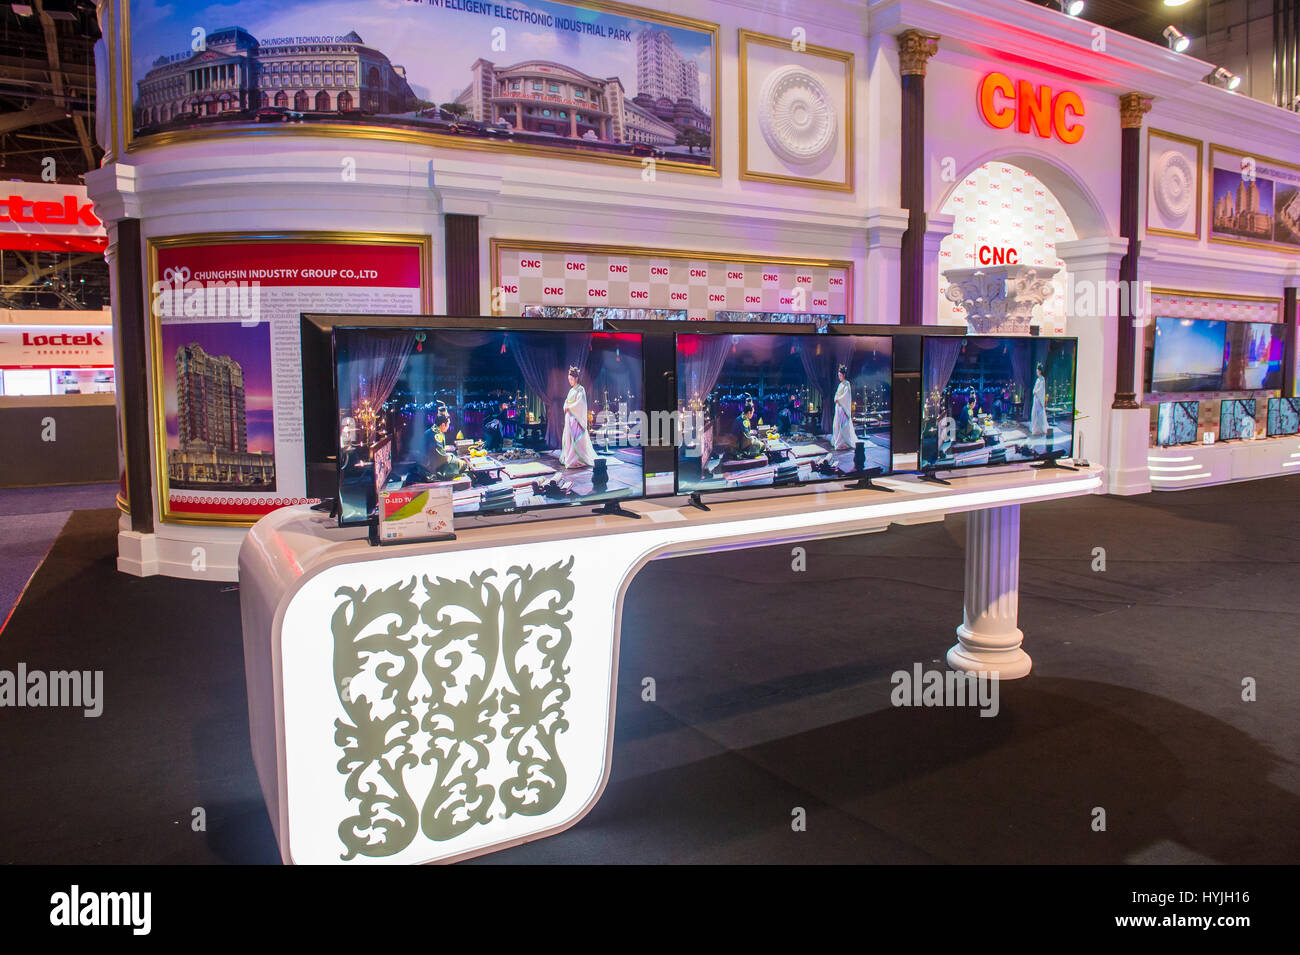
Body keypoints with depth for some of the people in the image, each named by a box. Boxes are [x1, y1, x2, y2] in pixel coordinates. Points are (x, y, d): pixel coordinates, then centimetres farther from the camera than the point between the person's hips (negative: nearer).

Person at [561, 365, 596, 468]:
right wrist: (566, 406, 0)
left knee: (576, 438, -10)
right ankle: (569, 458, 9)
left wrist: (570, 407, -13)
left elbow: (580, 403, -16)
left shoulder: (580, 389, -6)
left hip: (576, 417, -8)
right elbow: (567, 402, 21)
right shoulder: (571, 390, 18)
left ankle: (577, 460, -10)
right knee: (569, 437, 6)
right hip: (569, 417, 8)